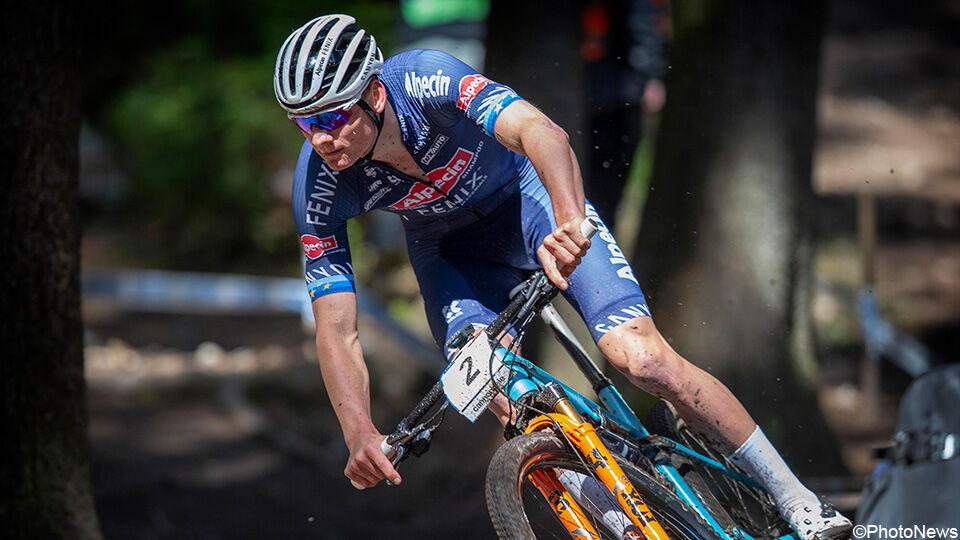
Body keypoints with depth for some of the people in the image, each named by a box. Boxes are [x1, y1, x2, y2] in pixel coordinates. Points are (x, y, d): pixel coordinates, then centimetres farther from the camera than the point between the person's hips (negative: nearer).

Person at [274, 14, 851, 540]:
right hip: (450, 247, 3)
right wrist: (360, 432, -40)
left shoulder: (426, 81, -36)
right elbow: (337, 330, -24)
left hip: (527, 195, -3)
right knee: (507, 402, -21)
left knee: (643, 359, -16)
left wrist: (570, 219, -70)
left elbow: (542, 131, -51)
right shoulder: (318, 188, -26)